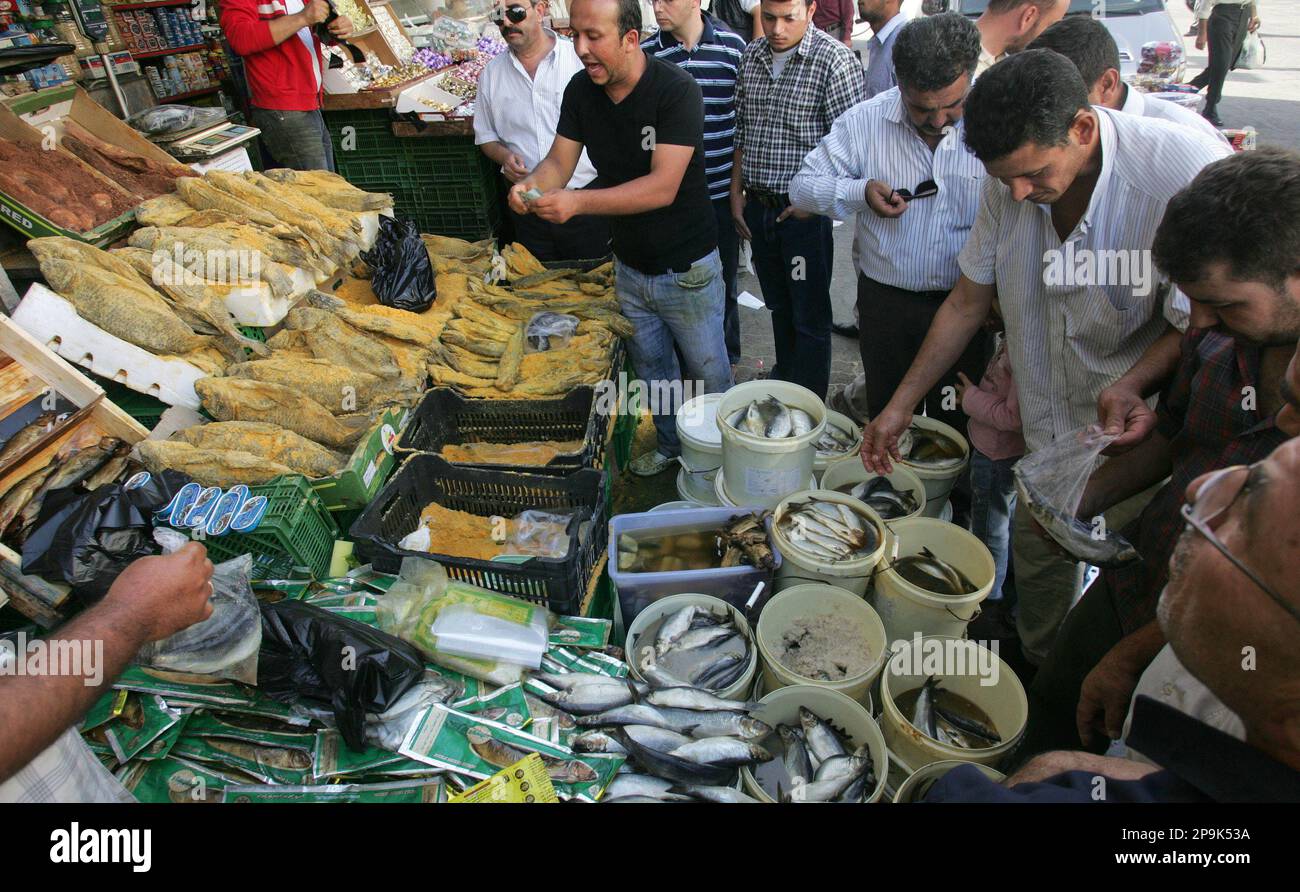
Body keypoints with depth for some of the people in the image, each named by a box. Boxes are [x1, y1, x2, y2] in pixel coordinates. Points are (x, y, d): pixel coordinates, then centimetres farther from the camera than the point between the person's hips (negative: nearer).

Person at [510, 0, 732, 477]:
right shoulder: (580, 90, -4)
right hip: (629, 267, 6)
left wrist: (577, 201, -38)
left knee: (708, 371, 11)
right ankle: (670, 445, 43)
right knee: (651, 367, 21)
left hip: (686, 269, -5)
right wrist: (530, 184, -26)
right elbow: (559, 161, -2)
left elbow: (662, 187, -30)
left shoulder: (676, 89, -23)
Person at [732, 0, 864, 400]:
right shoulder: (752, 56, 7)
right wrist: (737, 192, 10)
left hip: (804, 210, -6)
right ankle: (782, 383, 38)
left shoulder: (835, 59, -12)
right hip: (758, 207, 6)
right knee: (778, 306, 20)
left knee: (810, 317, 4)